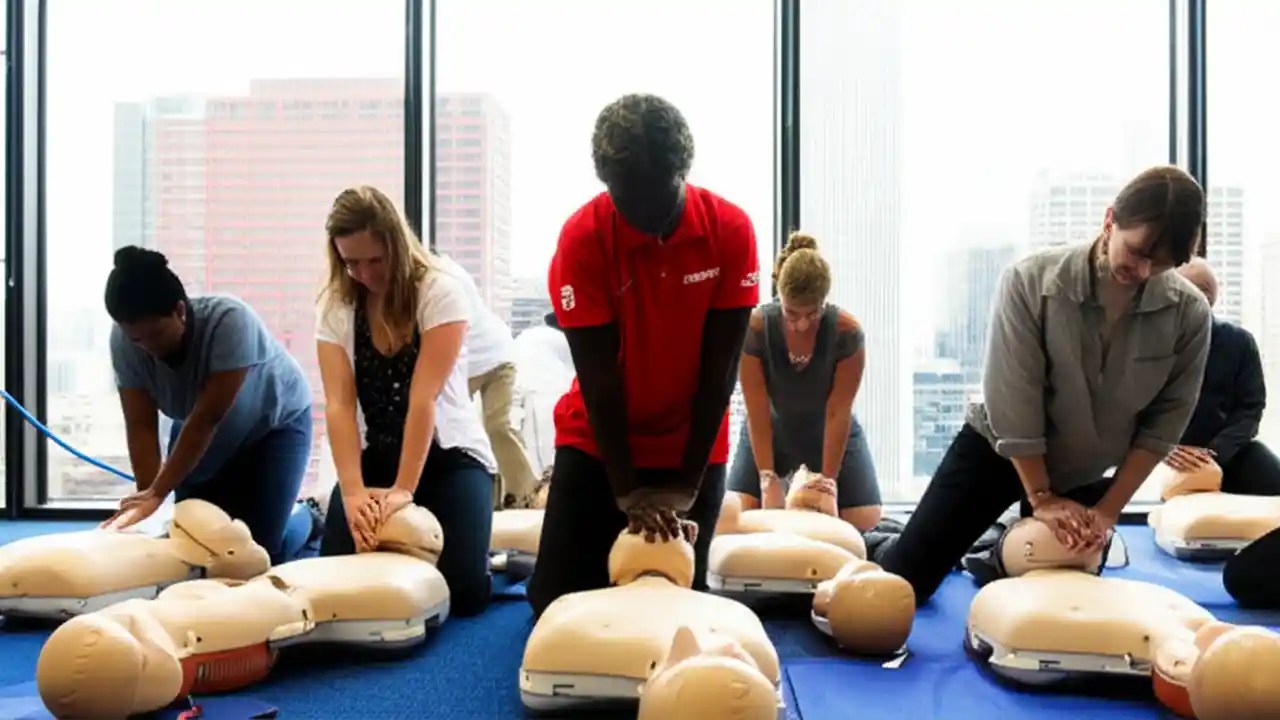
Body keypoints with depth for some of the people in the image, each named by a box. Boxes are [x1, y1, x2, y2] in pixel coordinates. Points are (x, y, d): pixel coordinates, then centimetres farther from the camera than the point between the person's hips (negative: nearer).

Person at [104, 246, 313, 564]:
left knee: (257, 545, -14)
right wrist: (147, 496, -30)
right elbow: (140, 426, -21)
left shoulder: (229, 320, -37)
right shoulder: (125, 339, -24)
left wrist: (158, 494, -36)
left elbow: (207, 418, -36)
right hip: (201, 436, 5)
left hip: (274, 425, -4)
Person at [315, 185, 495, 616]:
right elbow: (338, 404, -16)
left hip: (448, 455, -3)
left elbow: (423, 398, -23)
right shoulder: (334, 307, -5)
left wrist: (404, 490, -29)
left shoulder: (441, 293, -15)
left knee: (464, 590, -17)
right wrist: (352, 491, -29)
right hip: (375, 457, 3)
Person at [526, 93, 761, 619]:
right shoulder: (582, 237, -19)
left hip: (692, 447, 1)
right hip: (596, 441, 0)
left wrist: (685, 485, -14)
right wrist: (628, 493, -18)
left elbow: (720, 368, -13)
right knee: (556, 600, -1)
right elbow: (597, 373, -17)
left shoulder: (730, 229, -15)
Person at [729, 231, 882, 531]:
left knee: (866, 522, -11)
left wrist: (828, 482, -22)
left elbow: (837, 414, -23)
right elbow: (758, 413, -22)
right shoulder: (755, 327, -27)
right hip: (771, 431, 0)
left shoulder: (847, 331, -27)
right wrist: (768, 478, -25)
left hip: (832, 433, 0)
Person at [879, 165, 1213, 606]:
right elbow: (1013, 402, -21)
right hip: (999, 449, -2)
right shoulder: (1030, 281, -25)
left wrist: (1108, 510, -13)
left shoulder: (1190, 313, -16)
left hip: (1082, 474, 3)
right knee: (898, 585, -8)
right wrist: (1040, 497, -18)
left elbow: (1164, 423, -9)